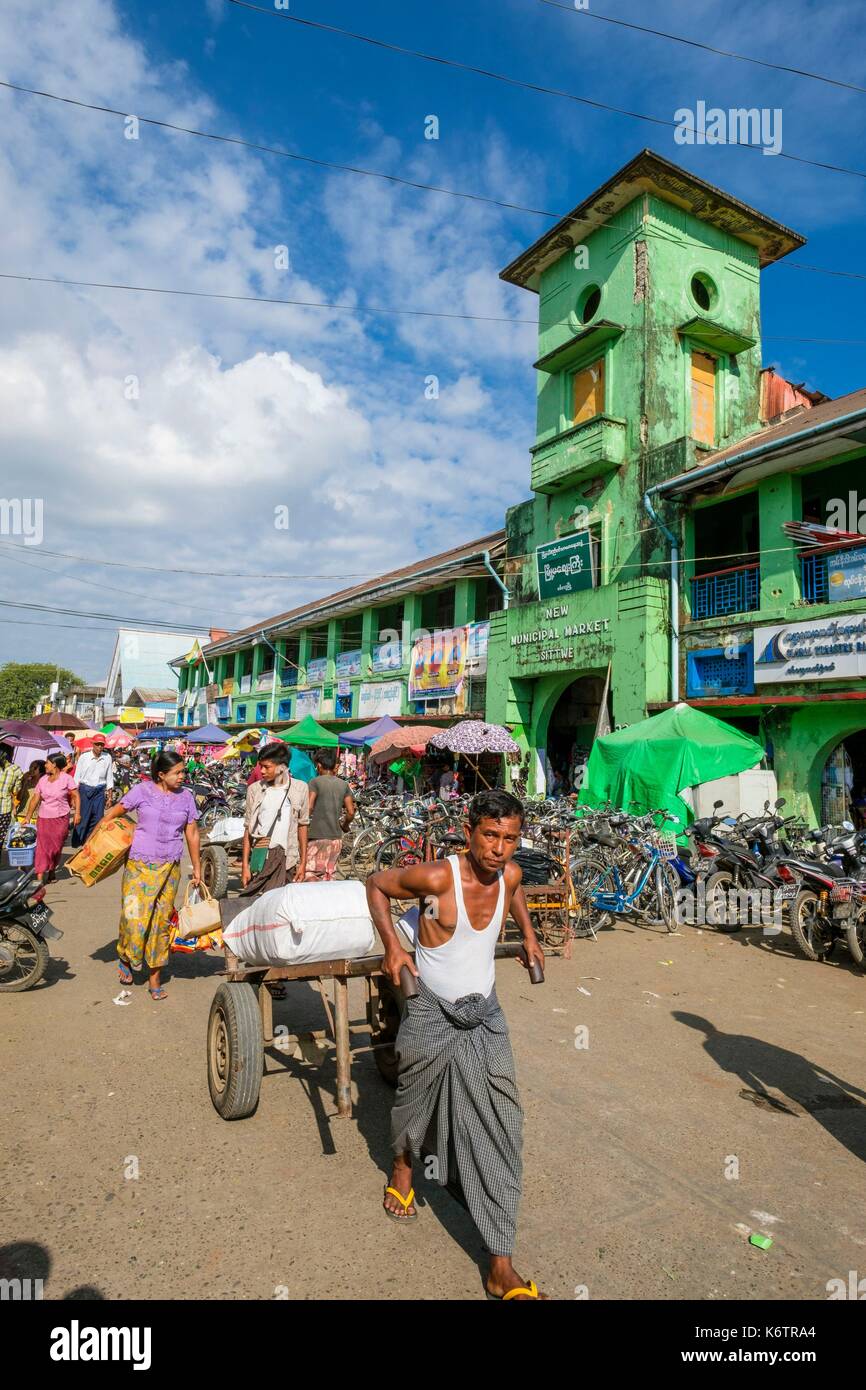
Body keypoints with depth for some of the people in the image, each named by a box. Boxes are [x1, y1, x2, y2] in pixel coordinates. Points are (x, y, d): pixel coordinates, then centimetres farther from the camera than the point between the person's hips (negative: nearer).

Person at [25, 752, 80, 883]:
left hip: (61, 819, -3)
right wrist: (27, 817, 4)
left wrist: (77, 813, -13)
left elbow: (76, 796, -5)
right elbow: (35, 799, 6)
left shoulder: (67, 779, -5)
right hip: (43, 819, 3)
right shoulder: (42, 780, 6)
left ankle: (51, 872, 23)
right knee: (42, 847, -5)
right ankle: (40, 877, -7)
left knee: (56, 848, 5)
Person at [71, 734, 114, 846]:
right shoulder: (84, 757, -5)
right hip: (85, 790, -2)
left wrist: (109, 796, 7)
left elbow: (109, 778, 6)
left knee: (97, 819, 5)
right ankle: (77, 843, 13)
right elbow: (77, 777, 0)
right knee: (82, 818, 0)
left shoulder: (108, 758, 0)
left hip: (100, 791, 2)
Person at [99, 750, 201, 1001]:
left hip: (169, 868, 2)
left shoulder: (186, 796, 4)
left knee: (162, 921, 4)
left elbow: (192, 834, 10)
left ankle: (155, 978, 16)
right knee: (135, 916, -5)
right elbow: (114, 812, 4)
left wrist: (197, 868, 13)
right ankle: (125, 959, 27)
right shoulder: (142, 791, -4)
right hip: (140, 864, -2)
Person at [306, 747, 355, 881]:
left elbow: (309, 807, -18)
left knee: (310, 872, -3)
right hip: (336, 836, 5)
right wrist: (344, 825, 21)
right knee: (329, 874, 13)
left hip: (316, 836, -5)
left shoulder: (315, 782, -7)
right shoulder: (343, 785, 8)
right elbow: (351, 812, 4)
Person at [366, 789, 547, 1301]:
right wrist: (392, 945, -17)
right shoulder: (437, 877, -26)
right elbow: (378, 884, -10)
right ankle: (403, 1167, 56)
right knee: (416, 1103, 21)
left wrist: (529, 935, 13)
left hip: (485, 1015, 3)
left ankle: (502, 1269, 11)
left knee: (499, 1132, 0)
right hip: (432, 1014, -3)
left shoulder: (510, 874, -11)